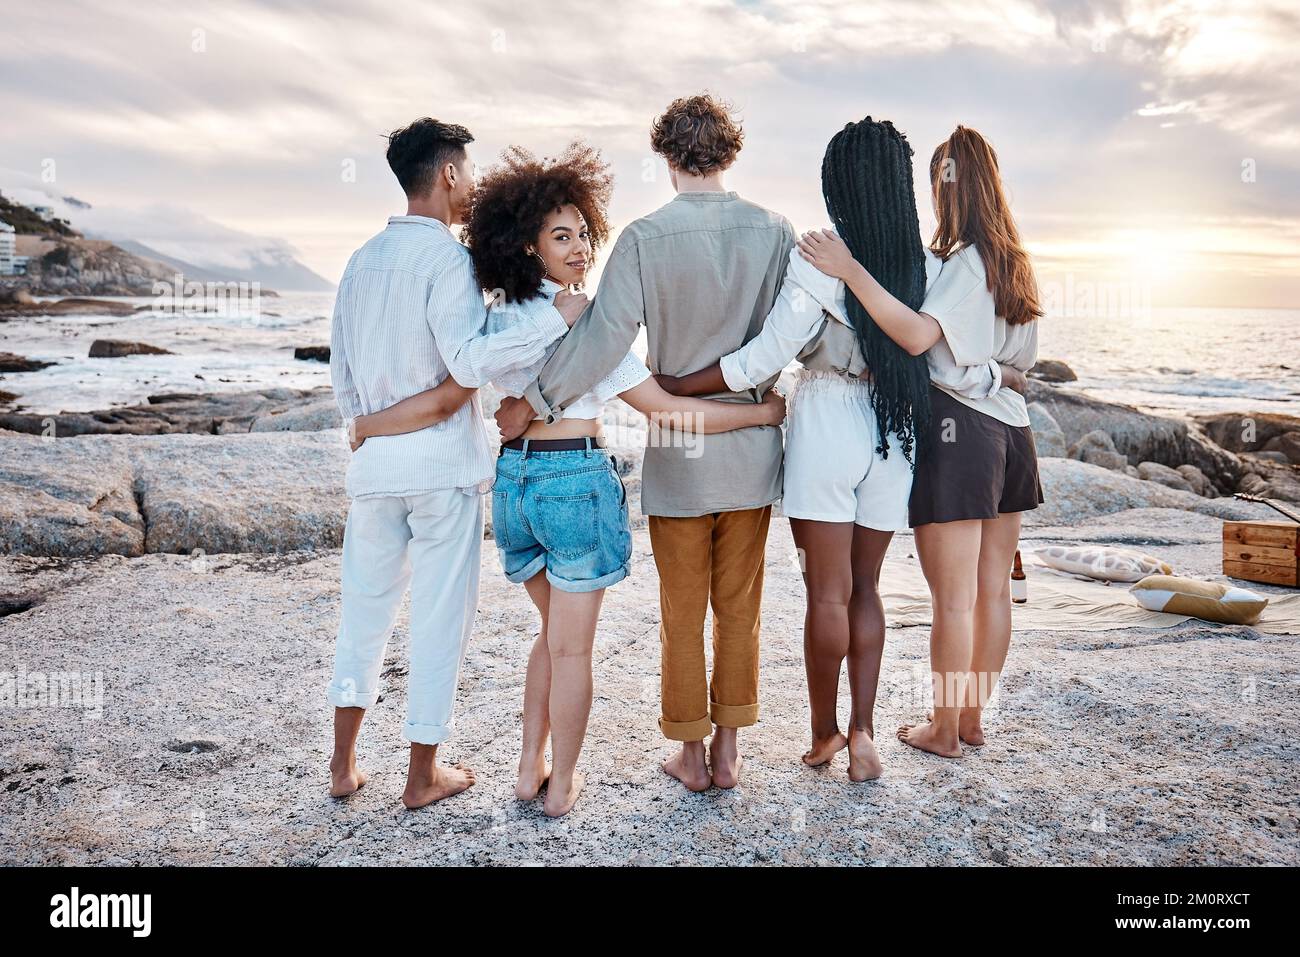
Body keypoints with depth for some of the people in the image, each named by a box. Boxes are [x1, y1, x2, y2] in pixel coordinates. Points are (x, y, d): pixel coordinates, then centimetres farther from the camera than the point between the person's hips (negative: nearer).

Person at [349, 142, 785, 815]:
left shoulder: (497, 319, 1)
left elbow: (442, 400, -3)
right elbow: (665, 409, -16)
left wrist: (366, 426, 14)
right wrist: (766, 411, -8)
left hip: (512, 477, 6)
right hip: (577, 480, -6)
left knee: (556, 629, 24)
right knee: (571, 646, 9)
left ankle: (529, 769, 28)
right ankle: (561, 785, 22)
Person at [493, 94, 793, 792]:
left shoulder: (645, 238, -11)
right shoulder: (772, 231, -3)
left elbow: (604, 336, -19)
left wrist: (531, 403, -11)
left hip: (676, 452, -2)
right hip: (751, 446, 2)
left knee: (682, 612, 12)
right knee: (739, 607, 14)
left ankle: (690, 753, 23)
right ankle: (727, 750, 23)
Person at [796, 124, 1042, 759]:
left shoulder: (964, 261, -13)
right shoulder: (1013, 263, 12)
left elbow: (917, 335, -28)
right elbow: (1021, 366, 15)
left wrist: (850, 272, -29)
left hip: (957, 432, -8)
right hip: (1009, 433, 9)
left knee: (954, 597, 1)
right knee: (994, 589, 13)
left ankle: (945, 730, 13)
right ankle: (974, 717, 27)